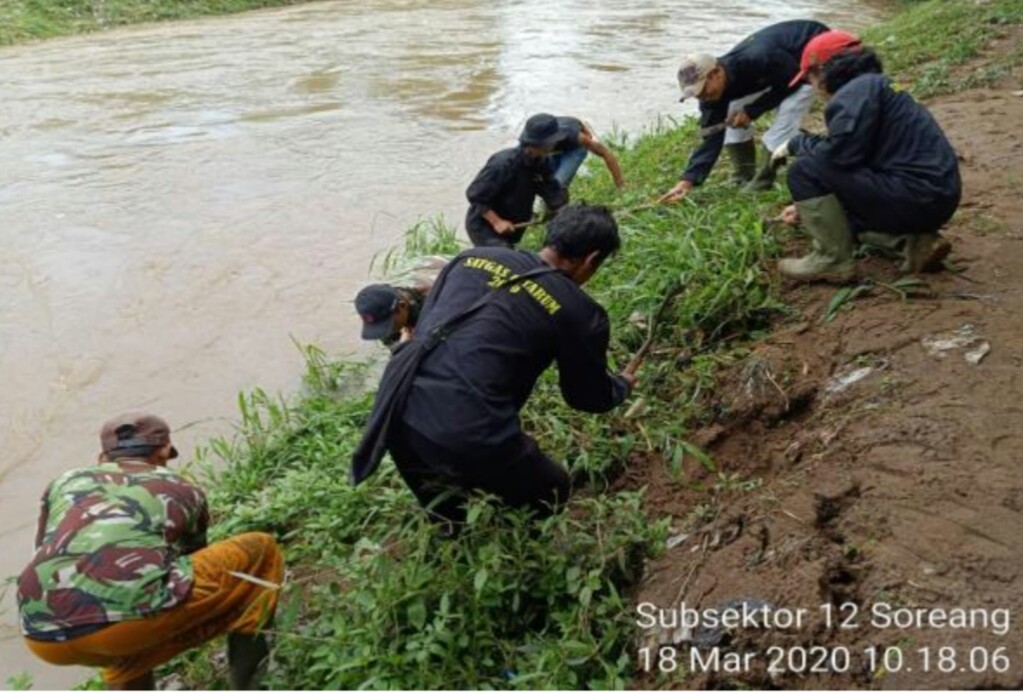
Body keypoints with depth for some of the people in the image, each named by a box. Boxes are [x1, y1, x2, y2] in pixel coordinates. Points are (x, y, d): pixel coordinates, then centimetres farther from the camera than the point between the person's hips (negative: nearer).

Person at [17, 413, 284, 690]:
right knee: (261, 551, 18)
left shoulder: (65, 483, 29)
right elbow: (195, 559, 39)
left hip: (46, 638, 5)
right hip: (129, 616, -4)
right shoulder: (183, 490, 24)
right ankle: (247, 665, 19)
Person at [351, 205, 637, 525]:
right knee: (552, 492, 22)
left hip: (394, 410, 7)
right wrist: (623, 384, 39)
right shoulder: (579, 312, 1)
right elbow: (589, 397, 17)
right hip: (467, 435, -6)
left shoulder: (475, 256, 14)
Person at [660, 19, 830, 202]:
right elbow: (712, 136, -18)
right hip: (778, 69, 7)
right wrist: (688, 180, -26)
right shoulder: (714, 87, -19)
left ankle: (762, 185, -12)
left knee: (783, 124, -23)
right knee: (733, 114, -2)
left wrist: (751, 112, -27)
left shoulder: (756, 60, -41)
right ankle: (743, 179, 7)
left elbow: (792, 82, -24)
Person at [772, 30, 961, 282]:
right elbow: (853, 160, 26)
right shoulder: (874, 86, 22)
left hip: (914, 197, -10)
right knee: (836, 208, 30)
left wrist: (796, 144, -2)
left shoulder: (854, 93, -10)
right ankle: (914, 242, 10)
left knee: (804, 171, -12)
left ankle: (832, 260, -8)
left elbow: (839, 155, -22)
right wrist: (809, 206, 30)